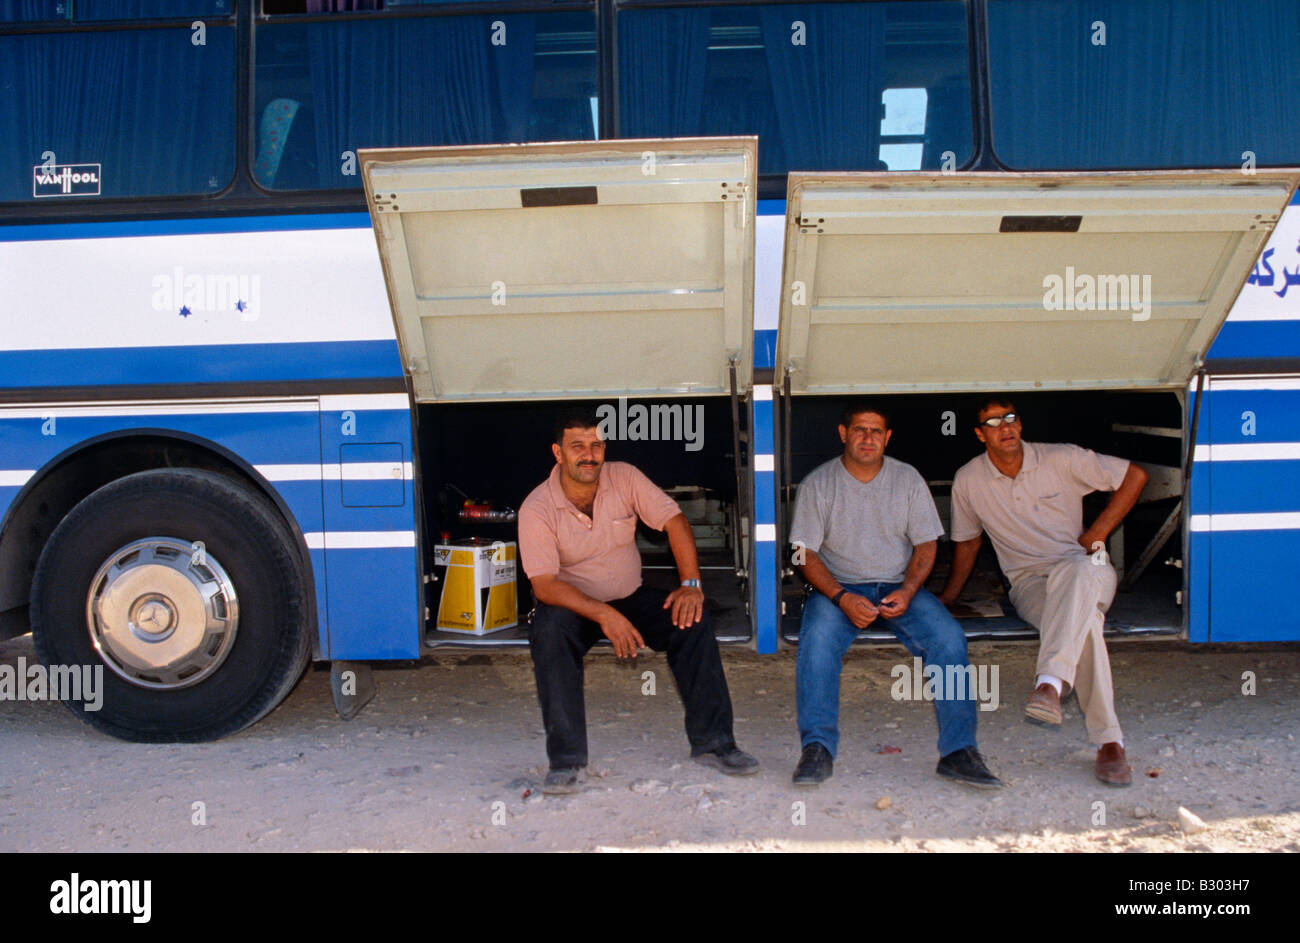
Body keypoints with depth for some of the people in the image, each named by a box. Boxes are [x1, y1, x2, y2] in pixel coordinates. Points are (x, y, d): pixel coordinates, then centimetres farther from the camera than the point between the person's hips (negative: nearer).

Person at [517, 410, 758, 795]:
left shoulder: (624, 478, -8)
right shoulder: (536, 509, -16)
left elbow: (674, 520, -6)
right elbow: (543, 585, -21)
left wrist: (691, 585, -19)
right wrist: (604, 615, -33)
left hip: (632, 598, 3)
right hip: (573, 605, -2)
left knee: (693, 619, -22)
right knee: (548, 632, -35)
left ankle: (712, 742, -13)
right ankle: (566, 762, -29)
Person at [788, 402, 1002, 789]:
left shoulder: (908, 479, 6)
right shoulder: (817, 484, 0)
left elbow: (926, 544, 6)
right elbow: (806, 553, -4)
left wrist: (908, 591, -13)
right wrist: (842, 597, -20)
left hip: (899, 586, 2)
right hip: (838, 586, -1)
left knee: (949, 637, -25)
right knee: (817, 640, -33)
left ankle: (958, 751, -21)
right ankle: (817, 749, -29)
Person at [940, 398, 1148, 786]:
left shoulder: (1061, 459, -1)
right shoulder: (968, 480, 3)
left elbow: (1134, 476, 6)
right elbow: (967, 540, 19)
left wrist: (1097, 534, -1)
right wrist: (947, 597, 21)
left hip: (1086, 569, 0)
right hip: (1029, 582, 0)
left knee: (1075, 574, -42)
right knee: (1083, 619, -36)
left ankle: (1050, 685, -54)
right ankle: (1108, 741, -36)